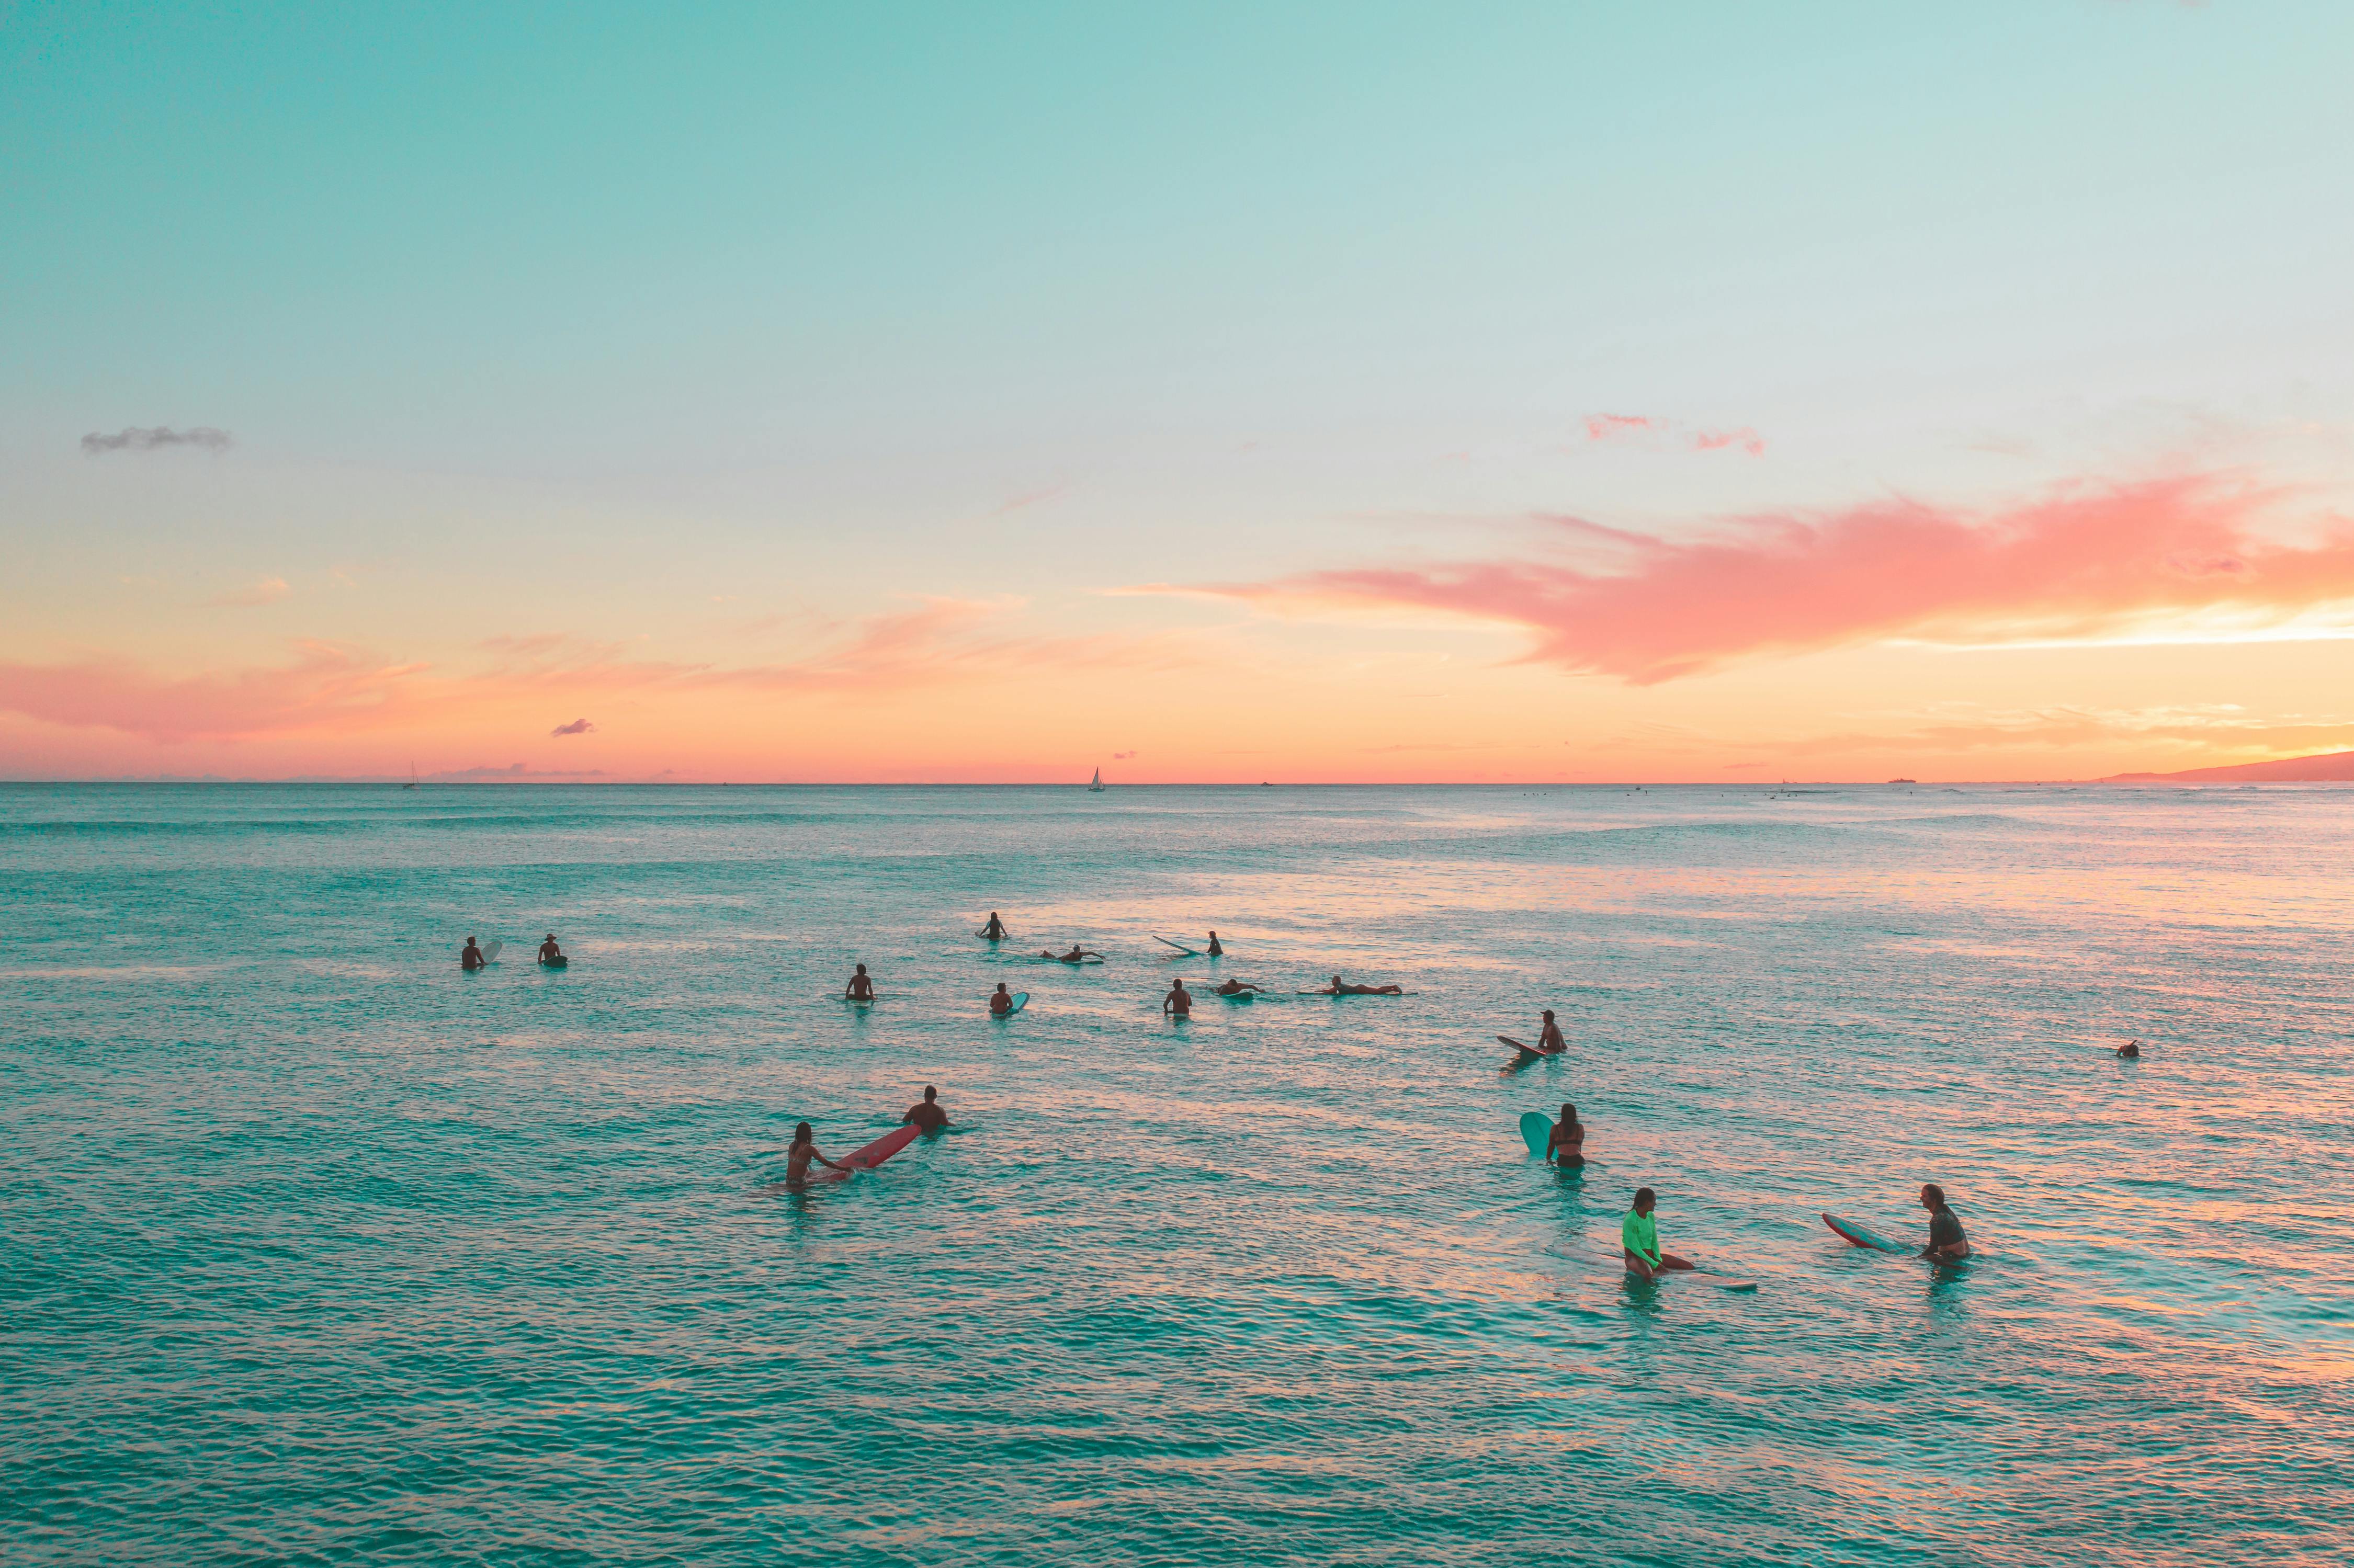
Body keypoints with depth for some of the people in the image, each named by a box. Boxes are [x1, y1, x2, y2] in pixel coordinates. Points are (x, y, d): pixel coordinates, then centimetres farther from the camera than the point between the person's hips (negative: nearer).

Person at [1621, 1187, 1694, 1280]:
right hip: (1635, 1257, -8)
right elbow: (1635, 1248, -21)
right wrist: (1655, 1265, -22)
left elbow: (1654, 1241, 9)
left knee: (1689, 1267, -3)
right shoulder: (1630, 1220, -20)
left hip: (1651, 1254, 8)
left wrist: (1658, 1259, -9)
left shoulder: (1650, 1216, 6)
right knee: (1648, 1275, -44)